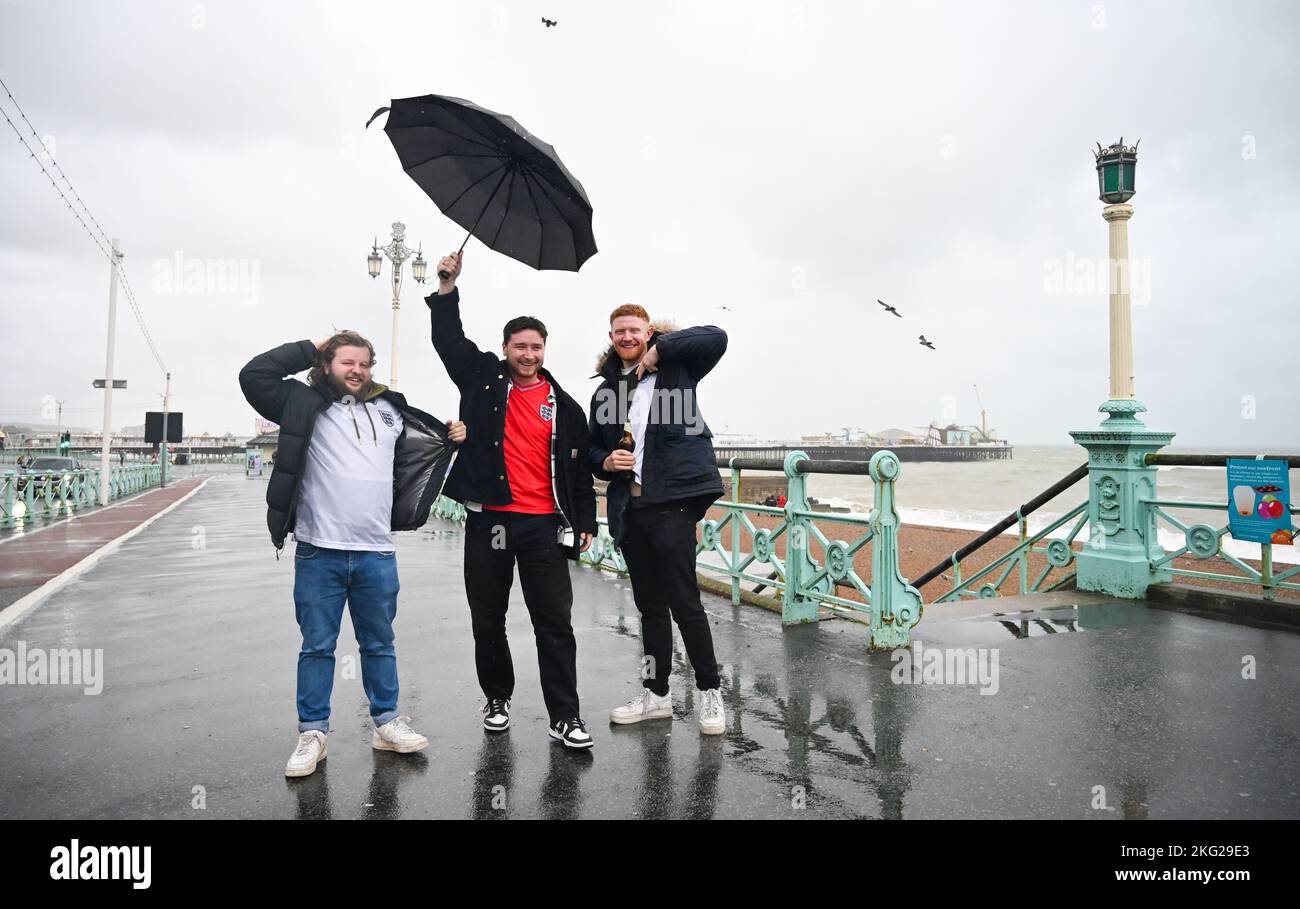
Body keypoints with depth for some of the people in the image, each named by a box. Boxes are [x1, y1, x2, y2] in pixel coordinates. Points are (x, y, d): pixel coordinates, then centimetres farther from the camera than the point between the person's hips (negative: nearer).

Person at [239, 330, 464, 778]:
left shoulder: (390, 410, 12)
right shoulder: (306, 405, 2)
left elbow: (421, 450, 27)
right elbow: (253, 375, -6)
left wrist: (449, 438, 9)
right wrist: (309, 350, -1)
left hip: (377, 554, 3)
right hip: (319, 552, -3)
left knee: (379, 644, 15)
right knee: (317, 647, 9)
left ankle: (387, 724, 29)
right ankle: (312, 734, 22)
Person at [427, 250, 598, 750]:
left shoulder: (565, 407, 7)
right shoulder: (483, 380, 7)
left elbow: (579, 470, 8)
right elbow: (449, 340, 2)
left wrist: (585, 524, 3)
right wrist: (447, 288, -11)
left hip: (545, 525, 0)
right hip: (488, 520, 1)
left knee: (555, 623, 1)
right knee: (488, 620, 12)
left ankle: (565, 717, 8)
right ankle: (497, 698, 32)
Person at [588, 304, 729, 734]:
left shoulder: (674, 368, 3)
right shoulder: (606, 390, 16)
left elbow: (715, 338, -14)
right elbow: (593, 447, 21)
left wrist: (658, 351, -11)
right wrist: (605, 461, -1)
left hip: (671, 502, -6)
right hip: (628, 508, 6)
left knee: (683, 601, -5)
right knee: (649, 603, 14)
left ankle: (710, 692, 12)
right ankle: (656, 693, 26)